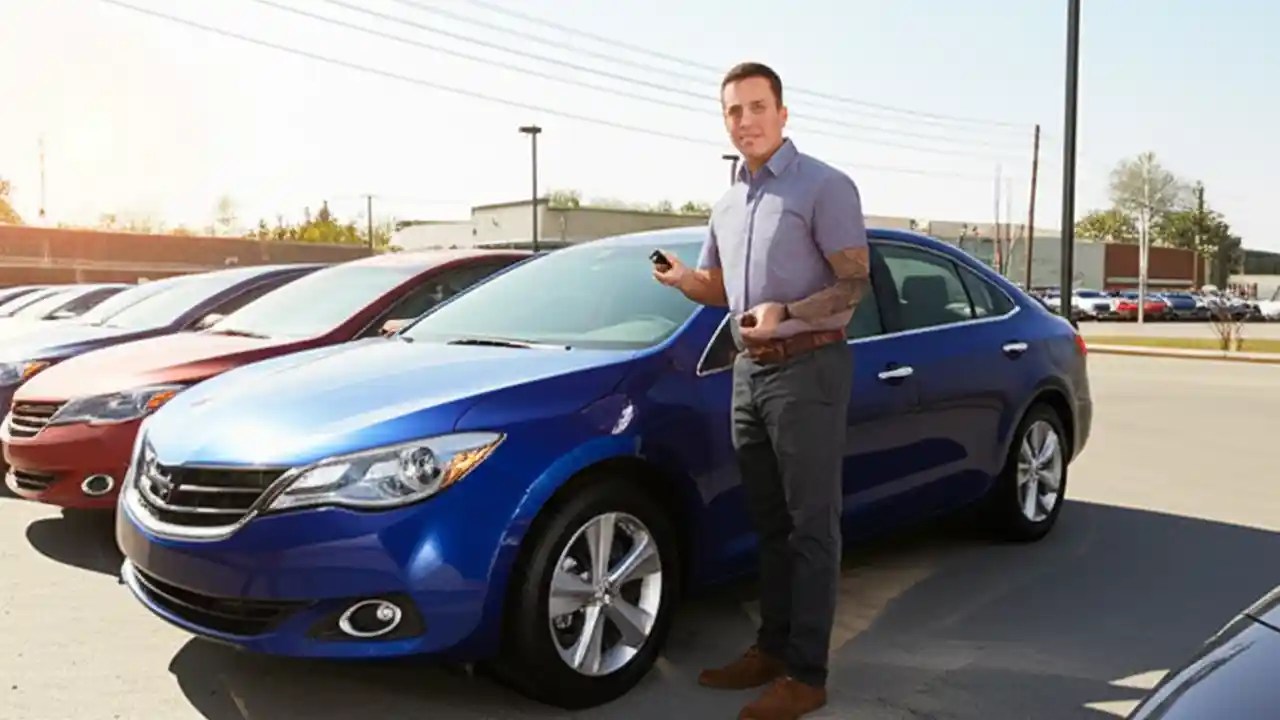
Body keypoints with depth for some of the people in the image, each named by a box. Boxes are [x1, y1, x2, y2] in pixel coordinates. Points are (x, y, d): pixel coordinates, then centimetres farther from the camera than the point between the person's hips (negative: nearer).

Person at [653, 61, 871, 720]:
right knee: (769, 523, 13)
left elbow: (856, 283, -10)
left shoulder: (825, 186, -6)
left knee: (811, 525, -3)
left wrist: (788, 313, -26)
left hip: (808, 369, -7)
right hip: (749, 371, 8)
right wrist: (682, 279, 0)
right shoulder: (727, 204, 15)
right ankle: (772, 647, 24)